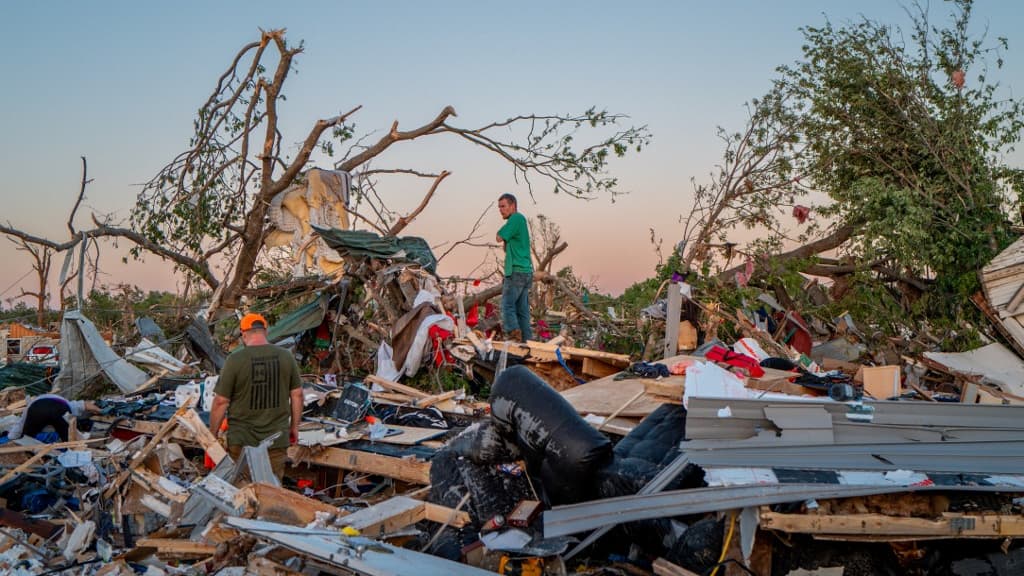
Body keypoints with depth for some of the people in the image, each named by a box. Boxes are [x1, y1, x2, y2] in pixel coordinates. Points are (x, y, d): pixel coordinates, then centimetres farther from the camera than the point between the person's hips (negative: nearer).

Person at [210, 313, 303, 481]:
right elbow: (297, 394, 5)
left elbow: (221, 401, -9)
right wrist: (294, 426, 17)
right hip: (277, 439, 3)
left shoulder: (235, 360, -11)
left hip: (242, 441, -2)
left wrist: (212, 434, 3)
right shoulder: (286, 357, -1)